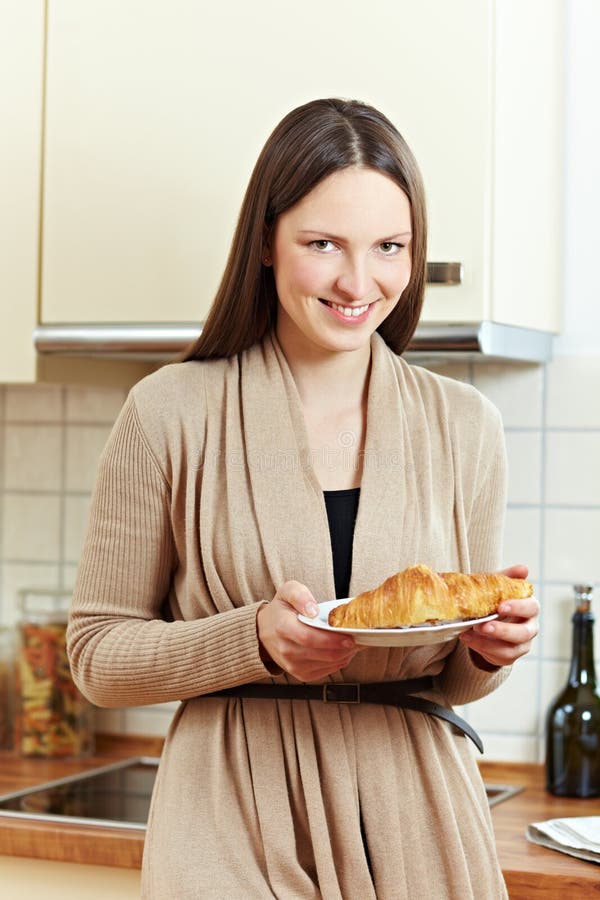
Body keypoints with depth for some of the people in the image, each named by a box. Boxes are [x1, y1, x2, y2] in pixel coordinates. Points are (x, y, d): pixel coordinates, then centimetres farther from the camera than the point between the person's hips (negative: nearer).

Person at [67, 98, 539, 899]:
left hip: (417, 823, 3)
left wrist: (490, 650, -10)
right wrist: (255, 639, -19)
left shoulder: (464, 424, 4)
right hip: (237, 828, -3)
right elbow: (97, 653, -3)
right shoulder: (172, 413, -6)